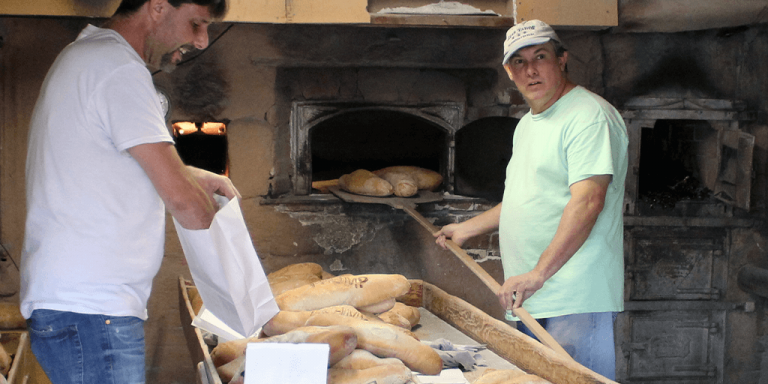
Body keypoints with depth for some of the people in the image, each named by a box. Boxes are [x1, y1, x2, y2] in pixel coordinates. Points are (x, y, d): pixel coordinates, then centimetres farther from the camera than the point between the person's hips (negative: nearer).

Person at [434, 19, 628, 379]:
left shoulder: (590, 116, -11)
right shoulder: (527, 124, 21)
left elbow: (587, 201, -22)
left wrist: (538, 274, -27)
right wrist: (467, 228, 31)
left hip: (576, 300, -9)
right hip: (531, 298, 9)